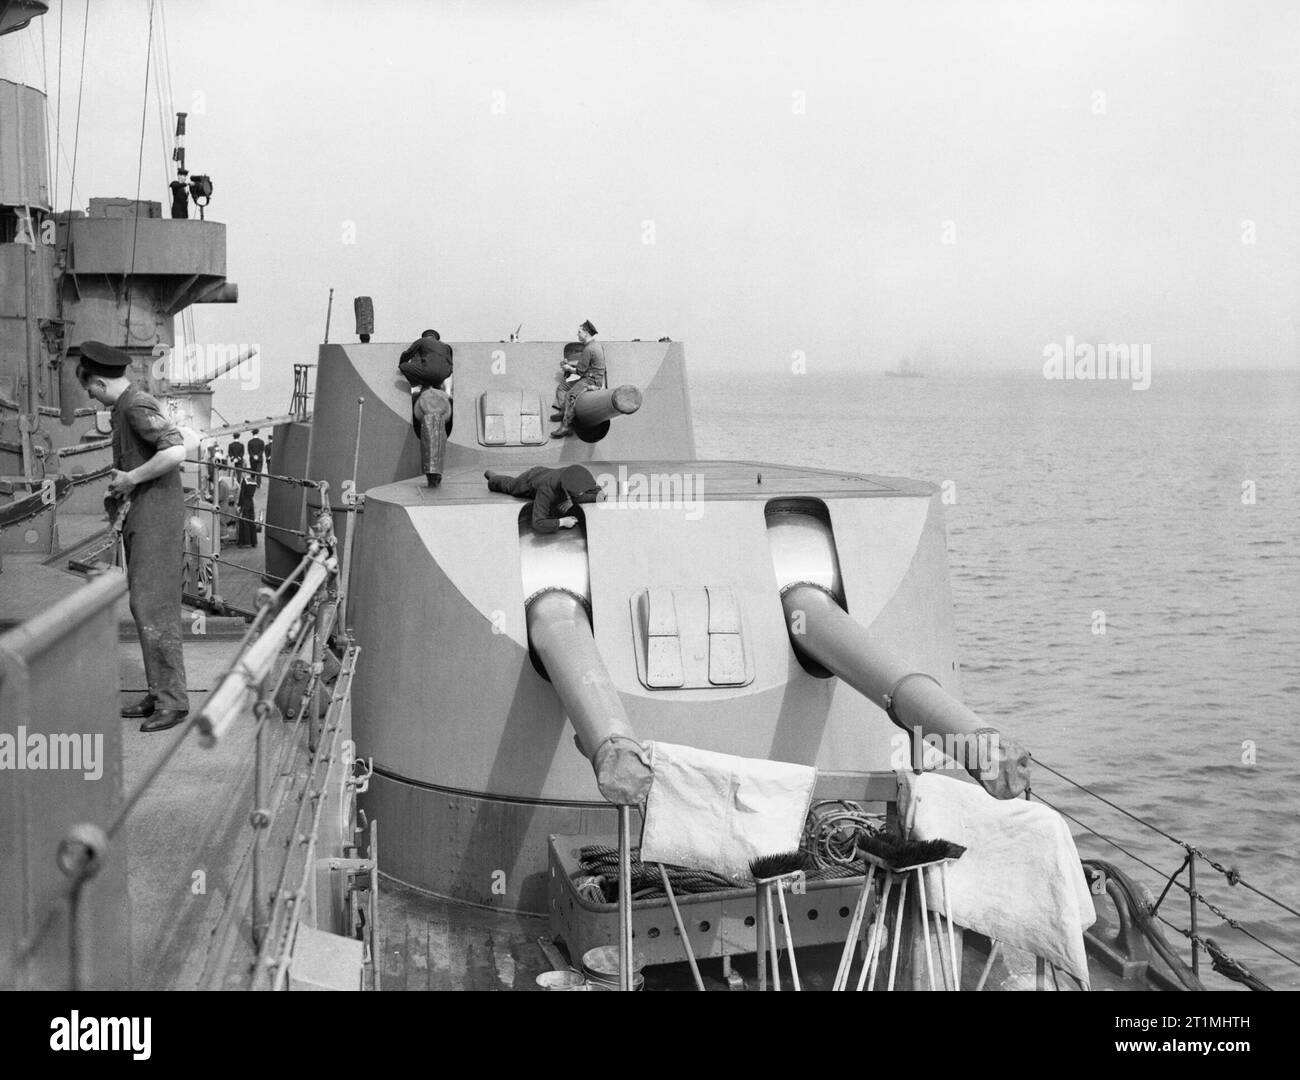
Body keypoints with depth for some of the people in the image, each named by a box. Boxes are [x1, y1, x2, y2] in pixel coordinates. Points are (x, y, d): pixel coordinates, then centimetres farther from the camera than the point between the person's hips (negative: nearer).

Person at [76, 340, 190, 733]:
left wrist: (131, 478, -17)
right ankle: (158, 693, 17)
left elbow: (175, 451, -27)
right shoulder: (125, 408, 17)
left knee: (152, 607, -10)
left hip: (156, 521, -10)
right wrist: (118, 493, 13)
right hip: (139, 520, 10)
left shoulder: (138, 407, -14)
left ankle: (172, 699, -7)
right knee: (145, 607, 11)